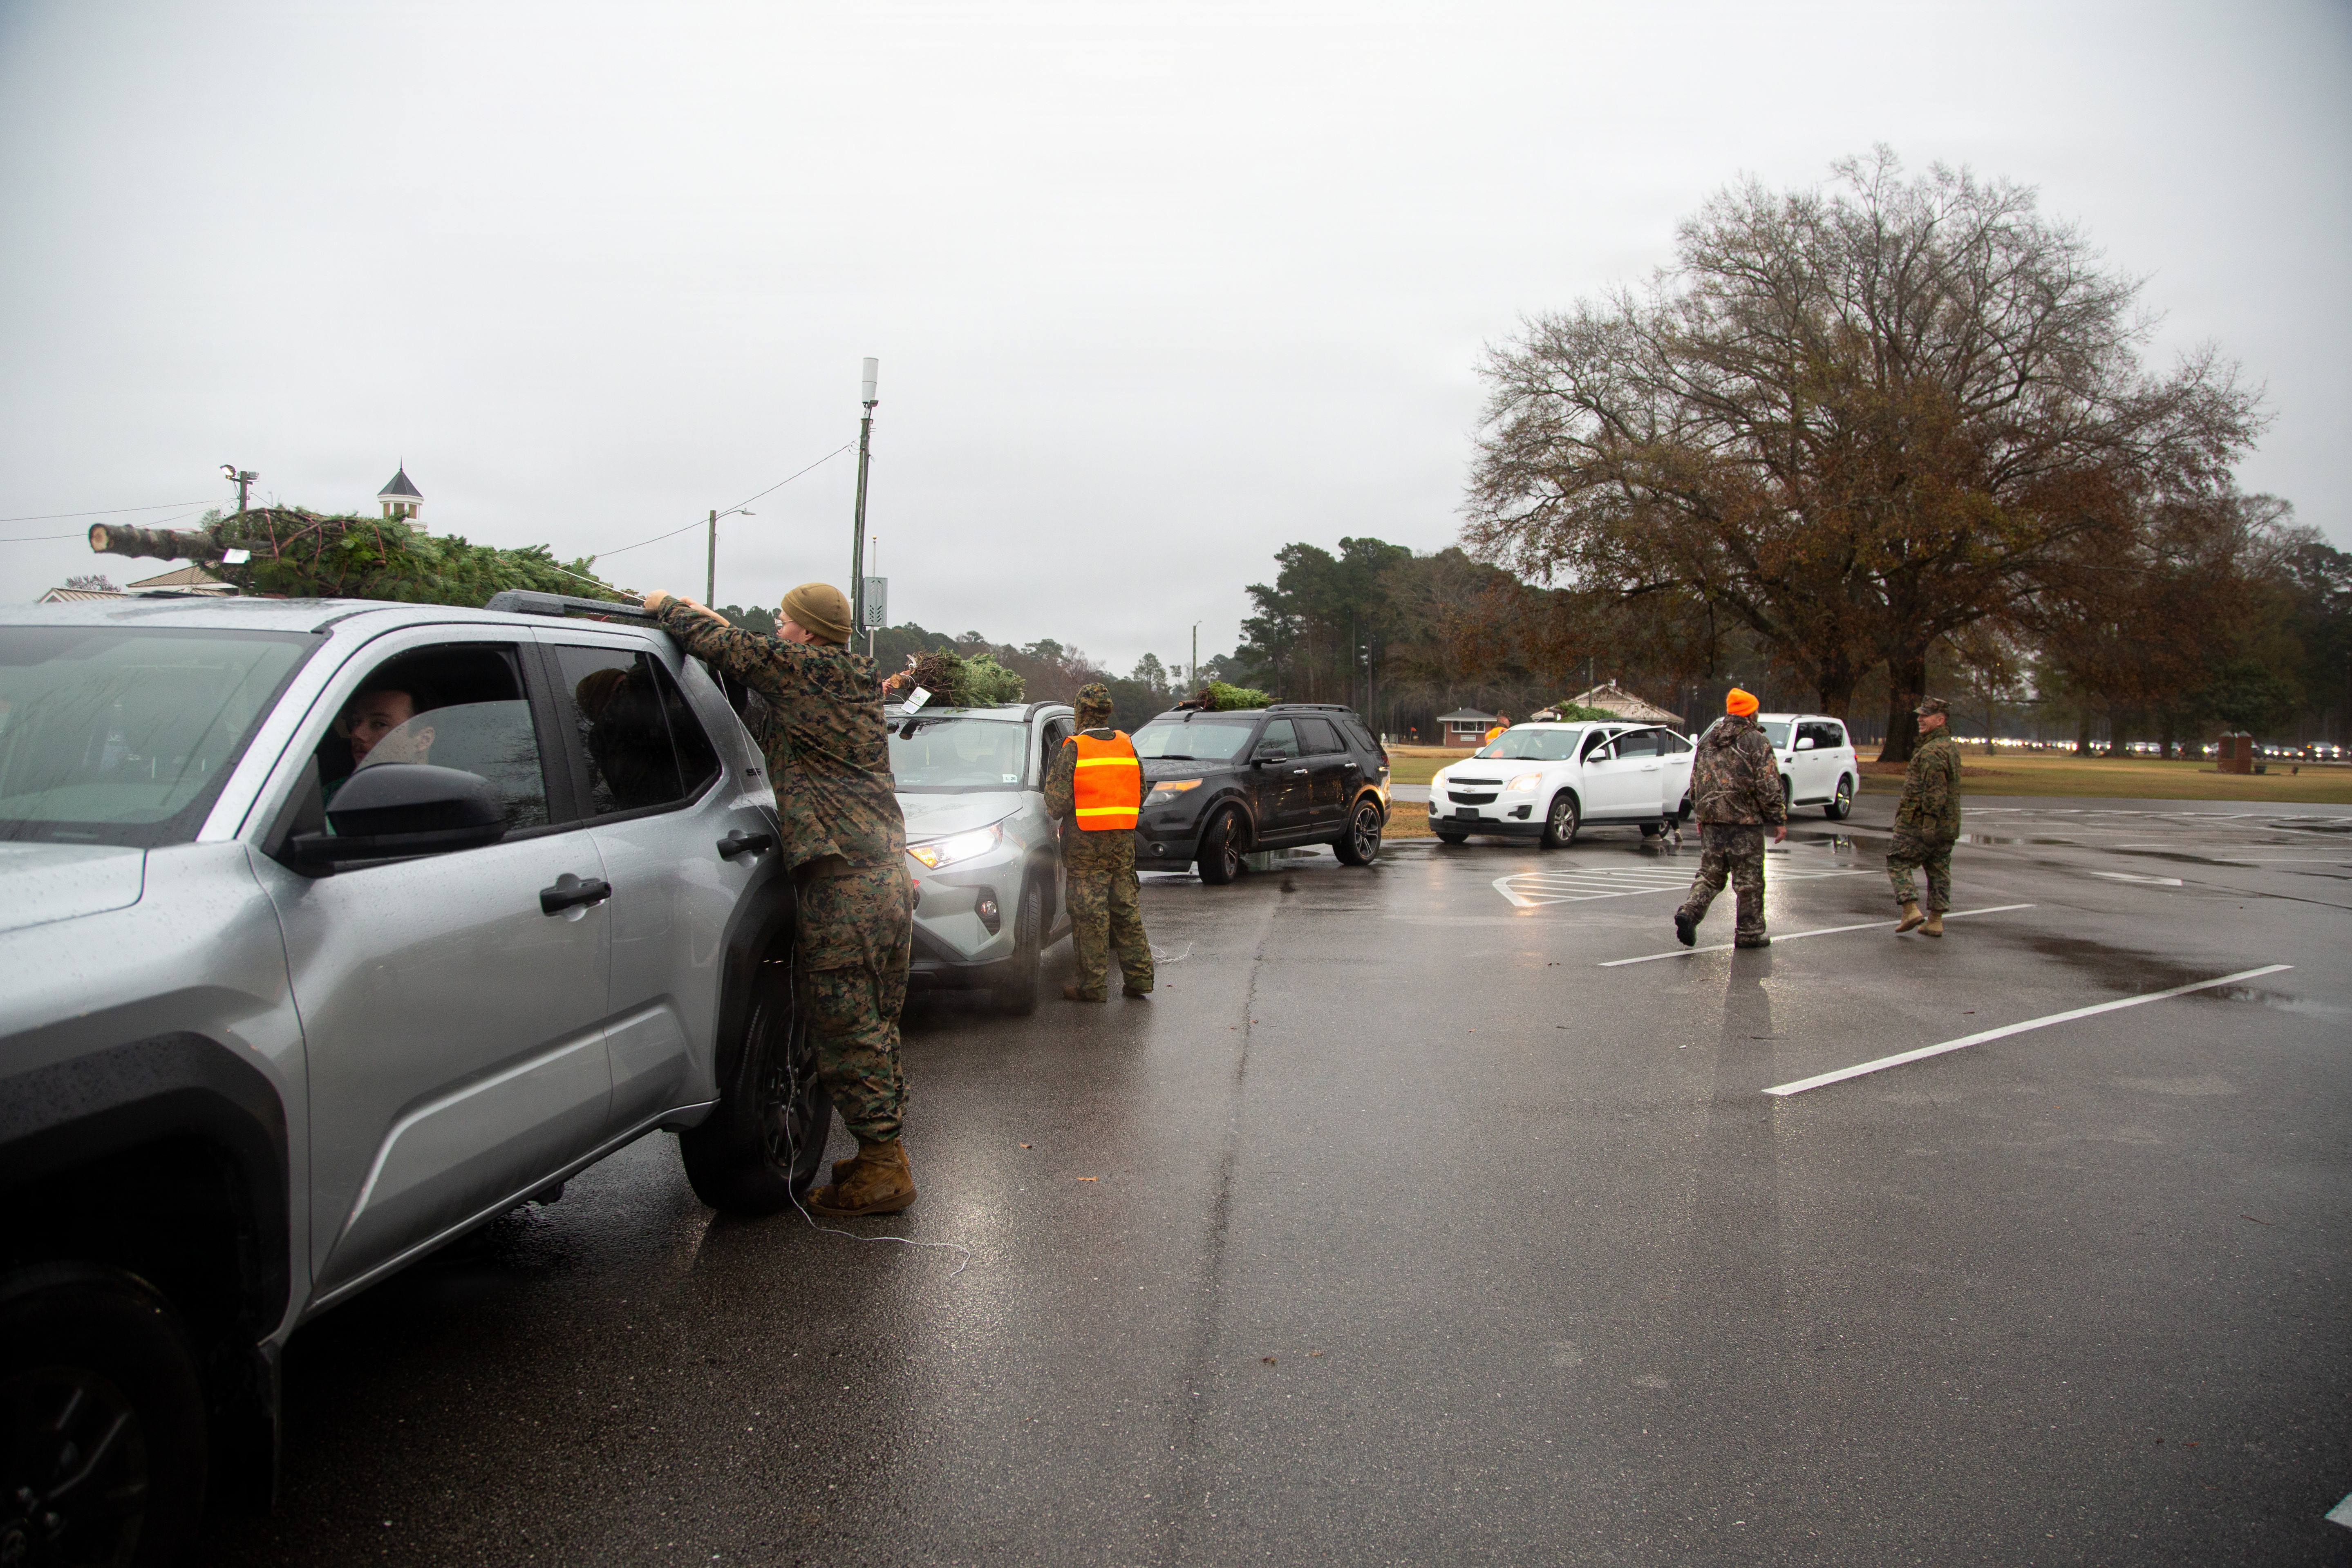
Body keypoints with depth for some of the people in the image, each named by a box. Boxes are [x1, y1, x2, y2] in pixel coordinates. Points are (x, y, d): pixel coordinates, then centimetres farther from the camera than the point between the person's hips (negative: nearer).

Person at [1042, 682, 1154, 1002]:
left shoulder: (1073, 749, -10)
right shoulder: (1127, 745, 6)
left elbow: (1059, 801, -11)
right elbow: (1141, 794, 12)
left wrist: (1051, 777, 8)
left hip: (1087, 843, -5)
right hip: (1123, 840, 5)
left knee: (1090, 913, -1)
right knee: (1126, 909, 12)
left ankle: (1094, 984, 2)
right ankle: (1139, 978, 15)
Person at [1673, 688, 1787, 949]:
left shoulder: (1707, 741, 14)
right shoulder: (1756, 742, -6)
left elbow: (1695, 784, 18)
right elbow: (1769, 787, -10)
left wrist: (1701, 816, 25)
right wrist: (1780, 820, -5)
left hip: (1710, 820, 5)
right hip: (1745, 821, -5)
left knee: (1710, 874, 11)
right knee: (1749, 879, 4)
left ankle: (1689, 912, -11)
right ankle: (1748, 933, 9)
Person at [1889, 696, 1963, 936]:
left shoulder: (1932, 751, -18)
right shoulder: (1952, 747, 14)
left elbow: (1935, 791, -25)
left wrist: (1929, 822, -26)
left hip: (1920, 823, -9)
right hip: (1947, 824, 9)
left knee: (1898, 862, 0)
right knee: (1939, 870, 11)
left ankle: (1911, 910, -11)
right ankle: (1936, 921, 13)